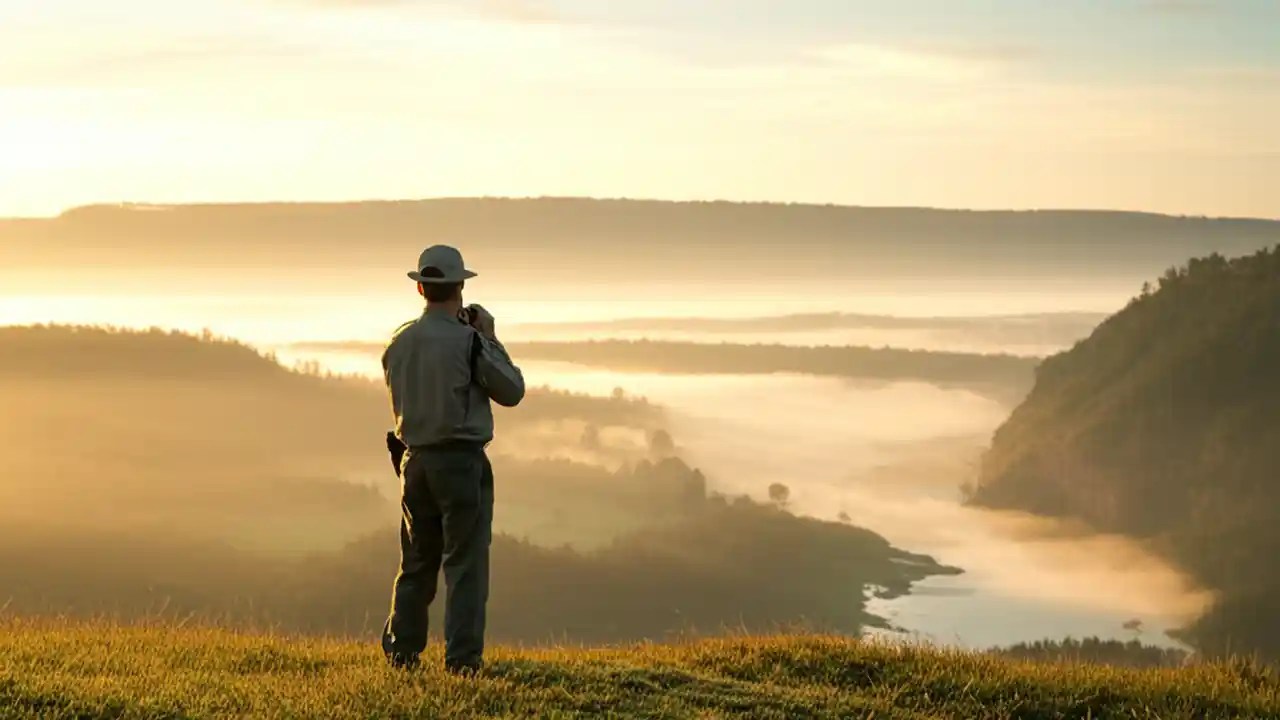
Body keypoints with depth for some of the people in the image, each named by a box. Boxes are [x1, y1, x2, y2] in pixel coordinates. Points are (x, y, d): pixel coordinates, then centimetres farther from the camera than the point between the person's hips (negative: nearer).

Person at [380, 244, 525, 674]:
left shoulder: (399, 343, 4)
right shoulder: (468, 341, -13)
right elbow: (512, 391, -3)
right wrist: (490, 339, 4)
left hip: (415, 460, 6)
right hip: (461, 461, -5)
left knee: (417, 562, 16)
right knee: (465, 564, -1)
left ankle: (401, 651, 20)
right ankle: (462, 658, -3)